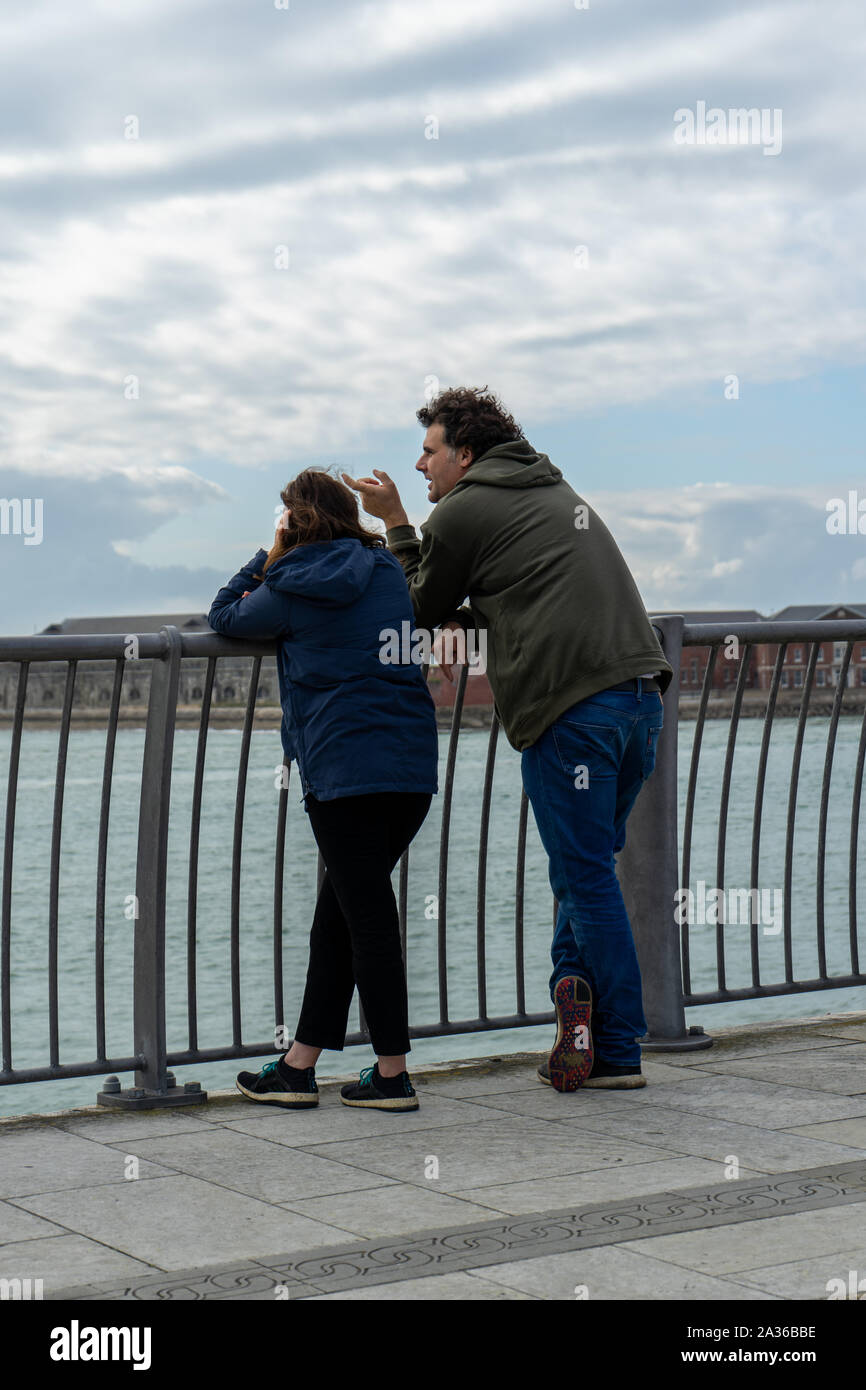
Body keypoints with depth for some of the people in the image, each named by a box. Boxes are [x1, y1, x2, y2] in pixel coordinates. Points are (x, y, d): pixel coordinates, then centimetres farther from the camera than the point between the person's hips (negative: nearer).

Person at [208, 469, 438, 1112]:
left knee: (367, 914, -1)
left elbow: (225, 615, 14)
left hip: (344, 770, -6)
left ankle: (393, 1075, 3)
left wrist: (269, 556, 18)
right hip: (415, 768, 6)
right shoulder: (388, 572, 13)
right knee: (339, 908, 12)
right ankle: (300, 1064, 17)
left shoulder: (291, 590, -2)